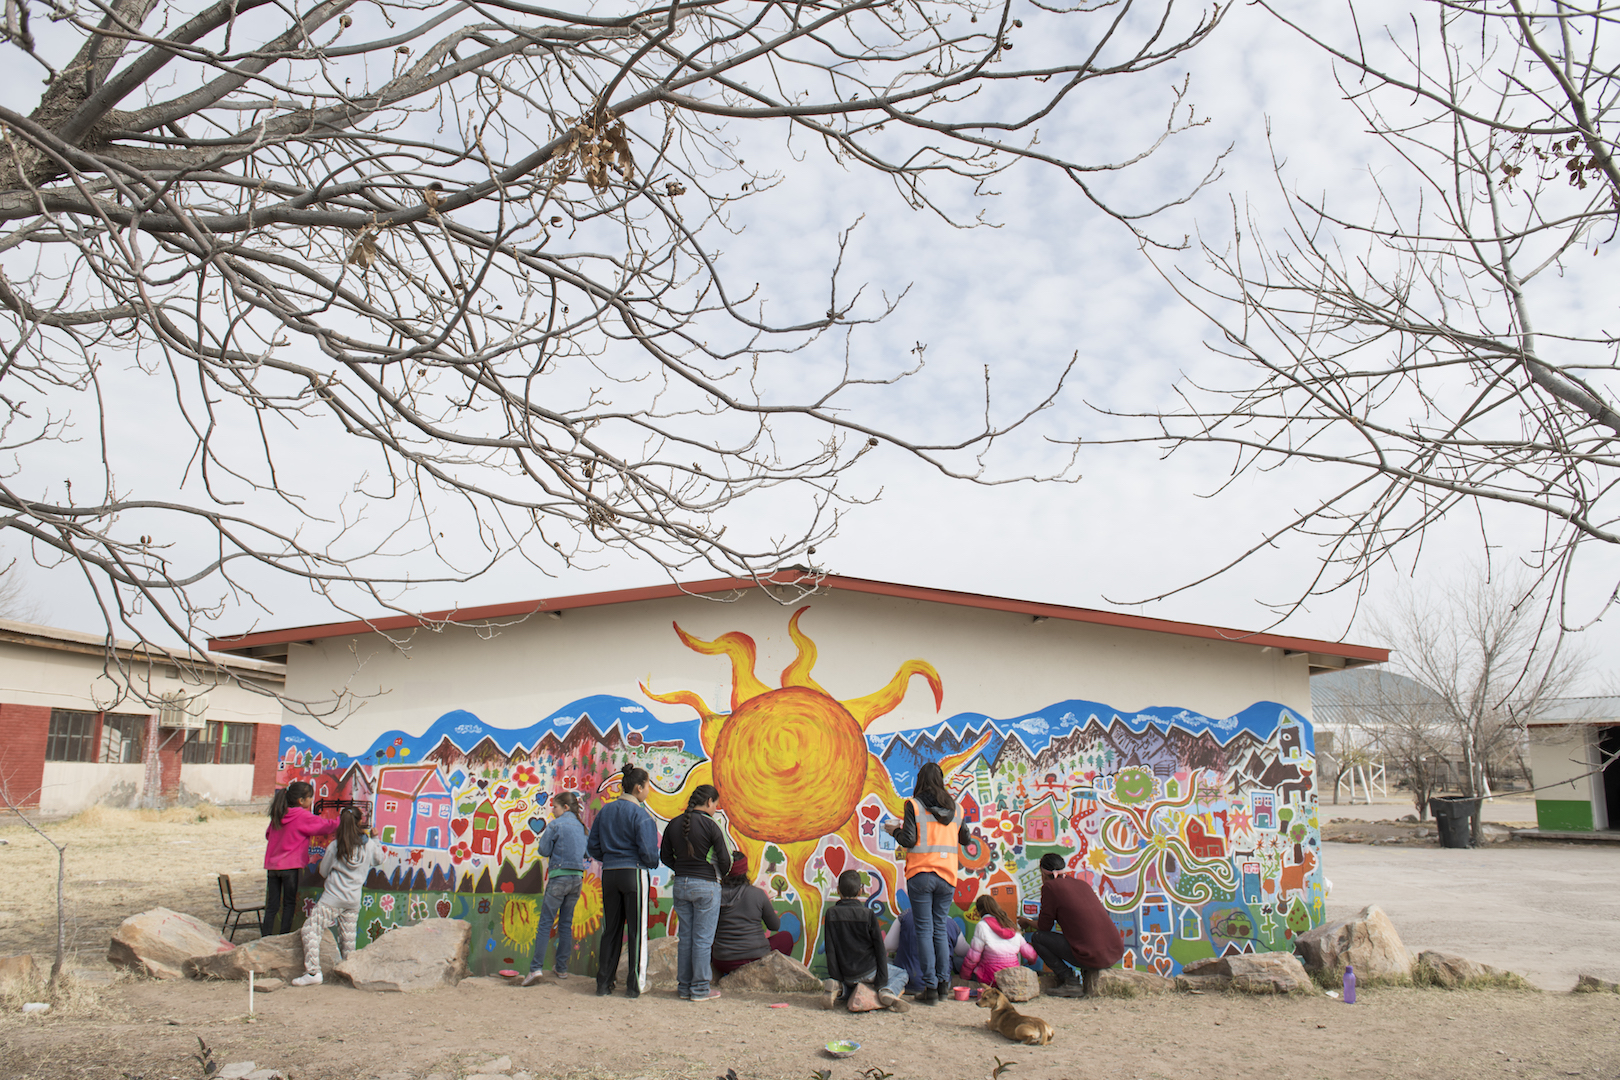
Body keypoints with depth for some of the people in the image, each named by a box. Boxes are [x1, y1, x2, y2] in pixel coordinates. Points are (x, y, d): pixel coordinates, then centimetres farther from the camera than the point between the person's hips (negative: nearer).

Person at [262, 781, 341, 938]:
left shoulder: (277, 815, 8)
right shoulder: (302, 816, -11)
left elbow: (268, 834, 19)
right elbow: (325, 825, -7)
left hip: (272, 864, 5)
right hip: (290, 866, -5)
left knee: (272, 905, 9)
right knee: (289, 903, 7)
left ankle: (265, 936, 7)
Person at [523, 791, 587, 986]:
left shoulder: (557, 824, -7)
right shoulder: (580, 826, 13)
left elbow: (544, 850, -4)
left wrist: (548, 829, 10)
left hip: (559, 876, -6)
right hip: (577, 877, 6)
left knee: (545, 923, -7)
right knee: (566, 923, 12)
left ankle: (536, 968, -16)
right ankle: (562, 968, 15)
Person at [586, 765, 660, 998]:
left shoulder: (606, 811, 7)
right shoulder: (640, 813, -11)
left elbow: (592, 846, 10)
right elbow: (647, 850, -15)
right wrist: (652, 864, 5)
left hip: (609, 874, 6)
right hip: (634, 873, -5)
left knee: (610, 929, 13)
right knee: (637, 929, 4)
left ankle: (604, 983, 15)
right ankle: (635, 985, 7)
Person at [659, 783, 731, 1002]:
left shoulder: (673, 825, 4)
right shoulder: (710, 826, -13)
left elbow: (665, 857, 10)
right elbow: (724, 860, -9)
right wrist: (719, 875, 11)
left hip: (680, 884, 6)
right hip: (705, 886, -6)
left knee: (685, 937, 13)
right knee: (703, 939, 2)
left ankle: (684, 986, 19)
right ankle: (700, 989, 7)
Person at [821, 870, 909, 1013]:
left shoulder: (831, 914, -7)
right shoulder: (868, 914, -11)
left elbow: (830, 949, -7)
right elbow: (879, 947, -9)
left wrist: (836, 977, 1)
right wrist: (882, 980, -2)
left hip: (846, 974, 3)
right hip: (869, 971, -3)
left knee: (849, 985, 36)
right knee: (901, 974, 20)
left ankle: (838, 988, 0)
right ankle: (888, 992, -12)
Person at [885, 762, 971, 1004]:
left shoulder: (914, 805, -6)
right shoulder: (955, 808, 6)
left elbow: (908, 840, -12)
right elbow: (966, 840, 15)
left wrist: (895, 831, 7)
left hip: (920, 875, -4)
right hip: (947, 875, 4)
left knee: (924, 930, 1)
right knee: (941, 929, 14)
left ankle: (930, 986, 0)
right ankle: (944, 983, 12)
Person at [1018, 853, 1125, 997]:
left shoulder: (1050, 886, 0)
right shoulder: (1081, 883, 19)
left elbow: (1044, 927, 6)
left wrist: (1027, 923, 27)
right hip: (1116, 953, 6)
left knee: (1037, 938, 9)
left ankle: (1069, 983, 0)